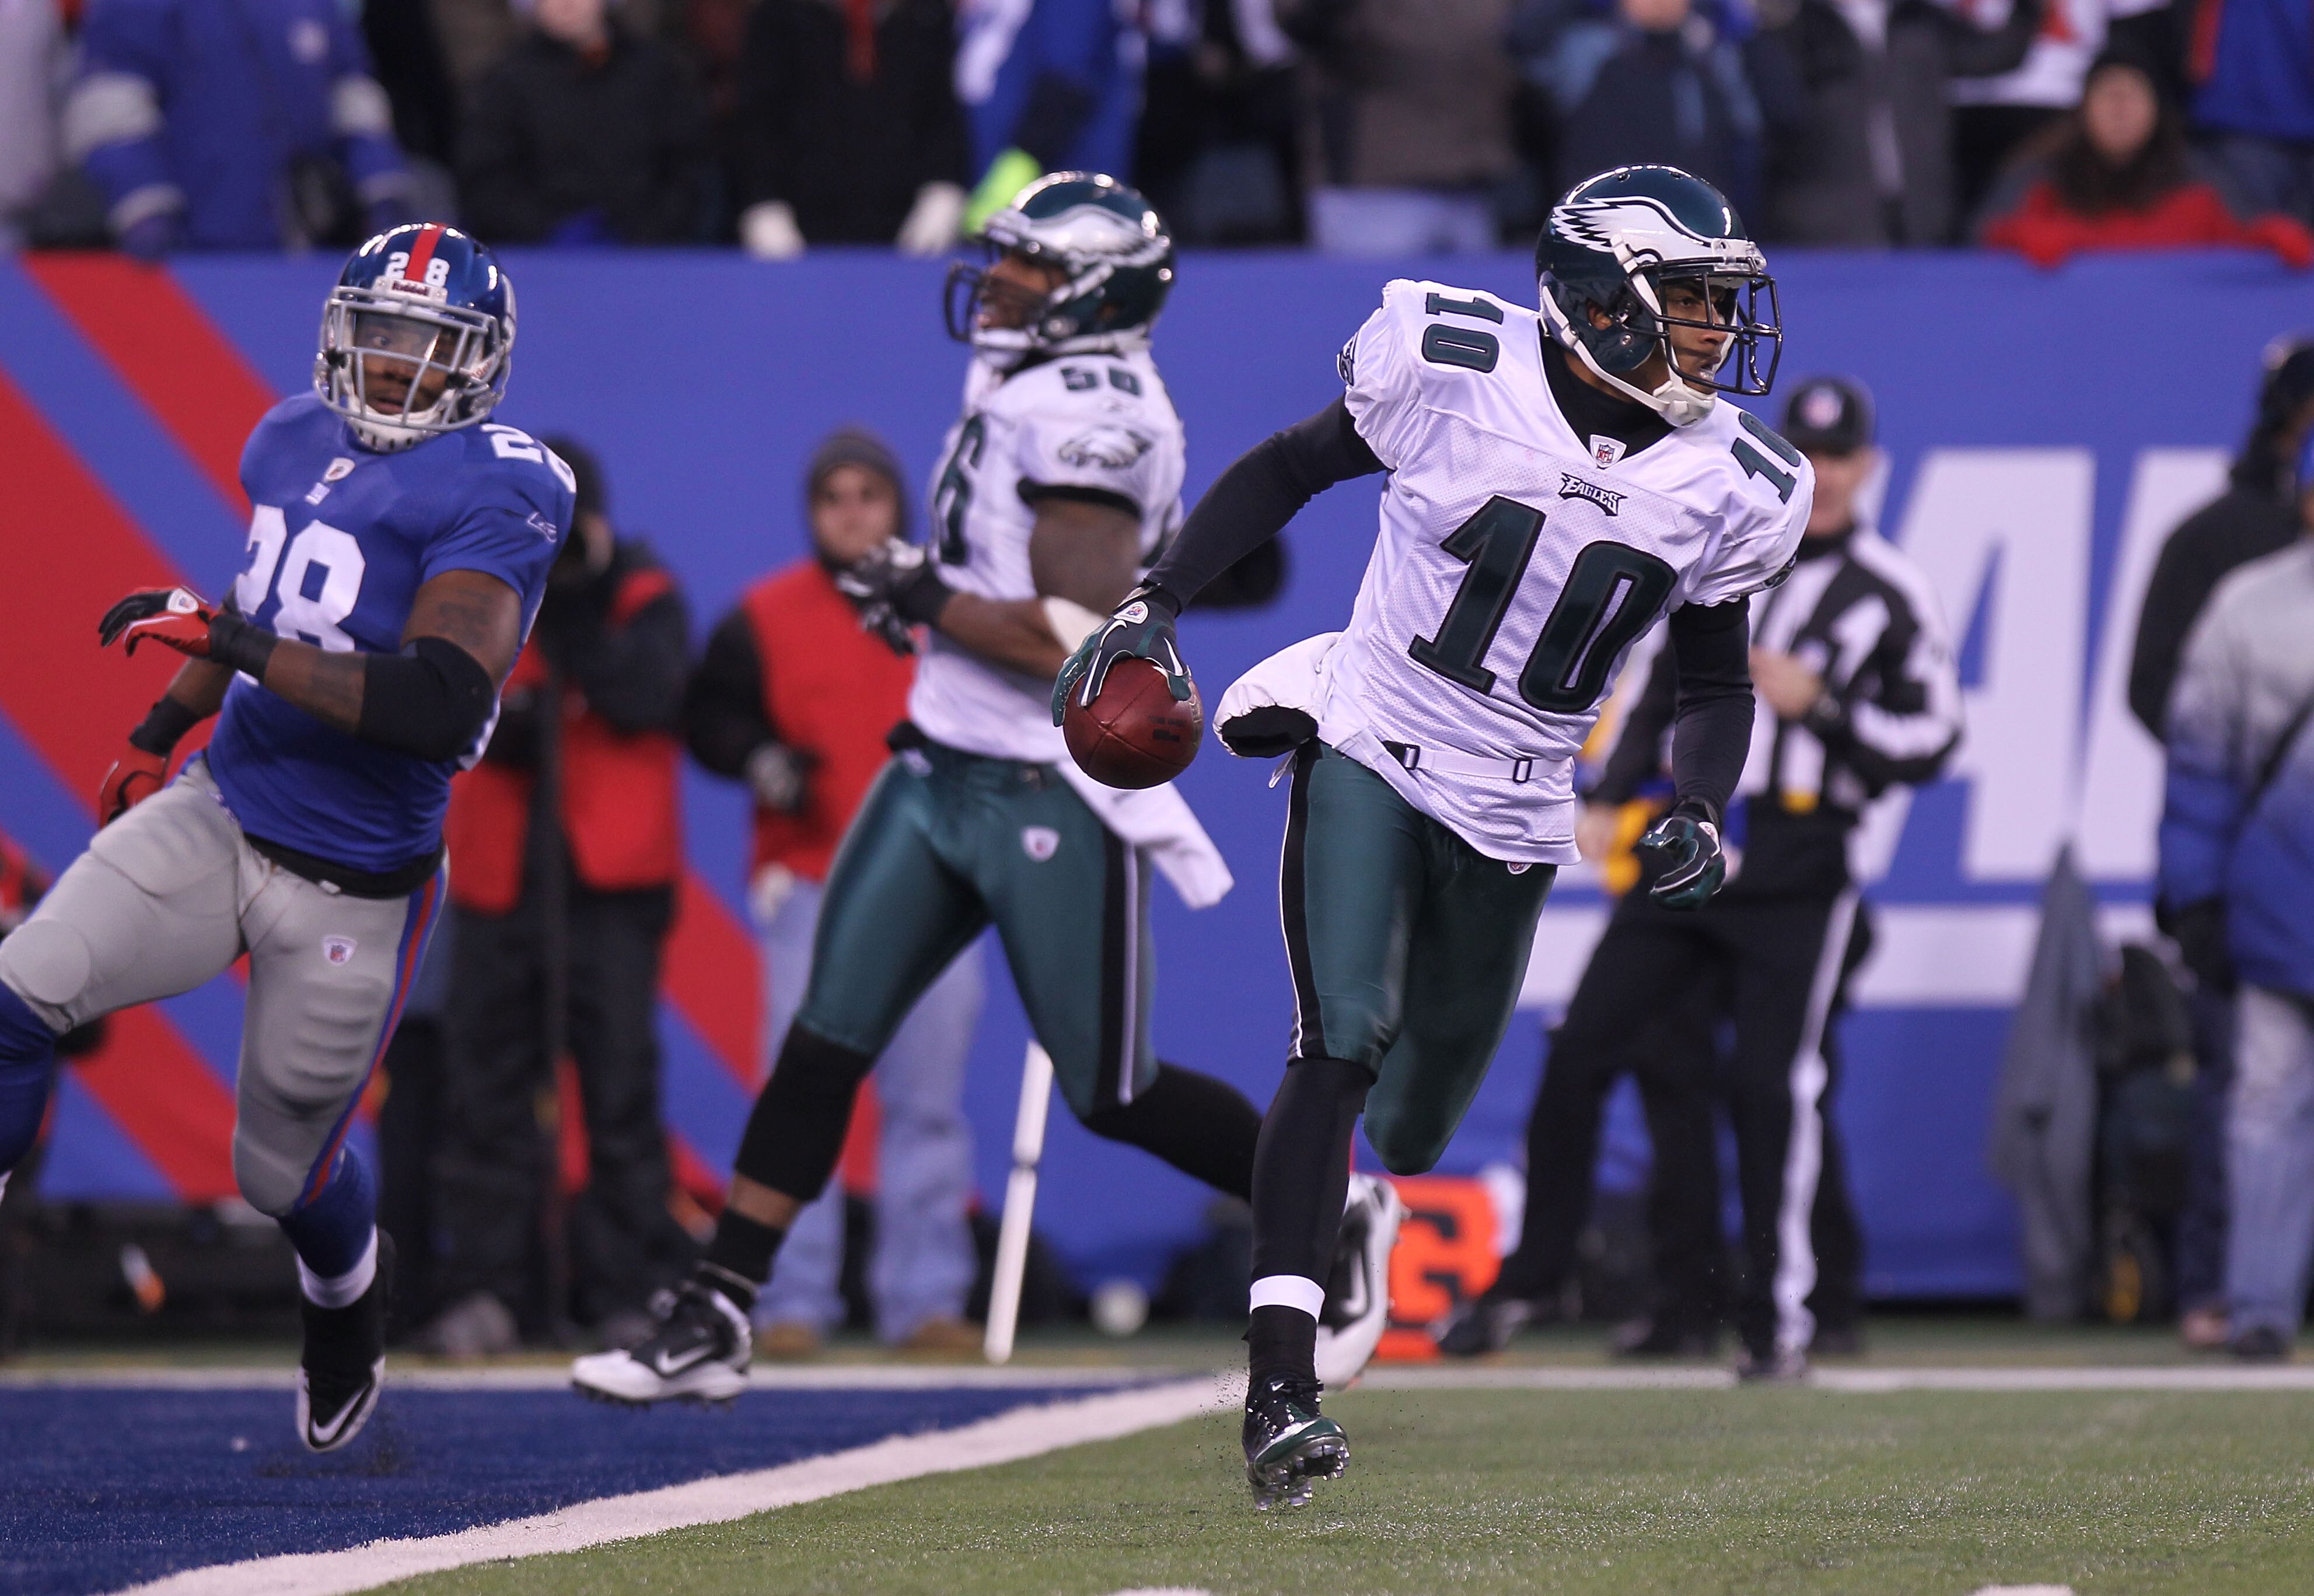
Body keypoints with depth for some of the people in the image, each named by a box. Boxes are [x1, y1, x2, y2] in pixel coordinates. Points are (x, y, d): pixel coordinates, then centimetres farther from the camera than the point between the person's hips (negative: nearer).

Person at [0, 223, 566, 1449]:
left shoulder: (493, 495, -18)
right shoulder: (296, 442, 6)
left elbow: (441, 707, -29)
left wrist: (230, 638, -28)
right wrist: (161, 730, 24)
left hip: (352, 885, -5)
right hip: (219, 814, 5)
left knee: (284, 1171, 12)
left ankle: (349, 1299, 45)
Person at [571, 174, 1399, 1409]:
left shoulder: (1093, 416, -18)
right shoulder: (1026, 394, 11)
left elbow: (1081, 637, -25)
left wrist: (930, 602, -15)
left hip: (1051, 798, -9)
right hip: (941, 768, 9)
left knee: (1113, 1096, 3)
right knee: (826, 1041, 2)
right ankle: (714, 1319, 3)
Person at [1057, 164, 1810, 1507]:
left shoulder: (1729, 487, -3)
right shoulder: (1461, 369, -12)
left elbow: (1717, 687, 11)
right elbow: (1292, 467, 3)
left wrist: (1703, 812, -7)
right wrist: (1154, 605, -3)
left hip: (1514, 816, 4)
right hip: (1371, 748, -4)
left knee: (1419, 1124, 9)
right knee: (1345, 1042, -23)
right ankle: (1282, 1385, -26)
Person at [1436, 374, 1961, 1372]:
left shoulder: (1893, 596, 1)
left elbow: (1930, 742, -1)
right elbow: (1658, 690, 20)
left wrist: (1818, 703, -12)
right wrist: (1609, 798, 8)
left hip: (1797, 877, -4)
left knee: (1773, 1084, -11)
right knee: (1581, 1053, 0)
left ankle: (1787, 1311, -2)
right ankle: (1527, 1281, 10)